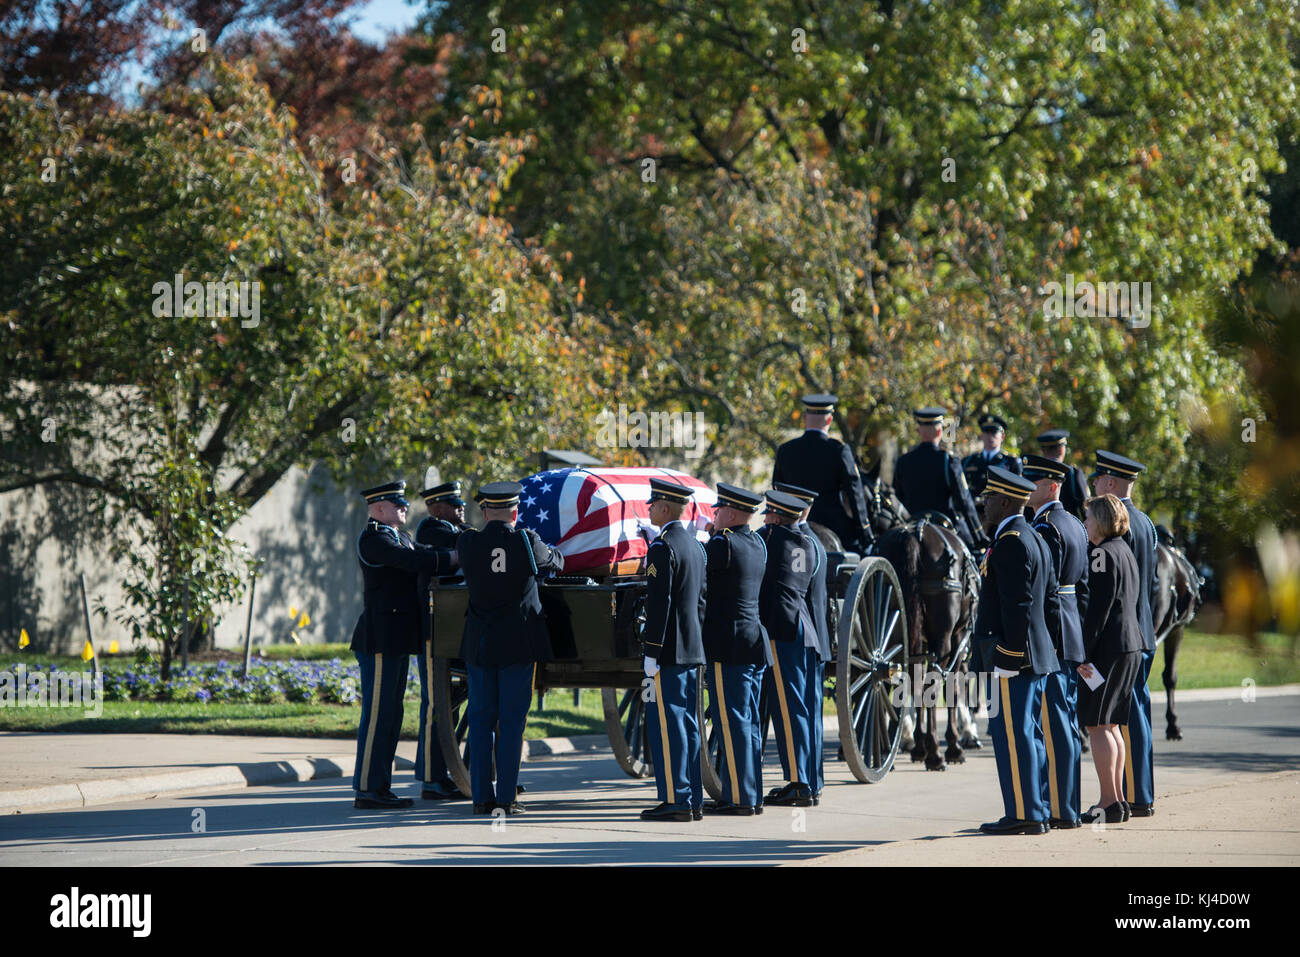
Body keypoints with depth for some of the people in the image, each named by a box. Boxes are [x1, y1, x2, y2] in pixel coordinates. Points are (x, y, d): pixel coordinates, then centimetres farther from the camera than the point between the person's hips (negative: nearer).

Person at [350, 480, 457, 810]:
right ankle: (367, 790, -7)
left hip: (396, 641, 10)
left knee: (390, 715, 11)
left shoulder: (401, 538, 20)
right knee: (377, 714, -8)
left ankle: (380, 786, 15)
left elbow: (427, 554, 10)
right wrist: (458, 557, -17)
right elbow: (414, 562, -22)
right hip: (380, 639, -10)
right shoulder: (373, 540, -12)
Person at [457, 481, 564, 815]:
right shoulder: (527, 543, -9)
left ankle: (481, 796, 7)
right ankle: (506, 797, -1)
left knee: (481, 719, 8)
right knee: (512, 721, 2)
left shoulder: (468, 543, -5)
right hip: (518, 646, -2)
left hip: (478, 646, 2)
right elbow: (557, 562, 10)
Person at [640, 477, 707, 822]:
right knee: (687, 724, 11)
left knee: (666, 725, -6)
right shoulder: (695, 545, 14)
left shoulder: (662, 548, -14)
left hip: (669, 651, -9)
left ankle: (676, 800, -7)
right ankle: (694, 800, 13)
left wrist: (651, 653, -16)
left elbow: (659, 604, -18)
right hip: (693, 651, 9)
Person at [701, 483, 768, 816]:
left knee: (732, 722, -6)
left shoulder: (722, 545, -14)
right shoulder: (757, 544, 12)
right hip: (756, 642, 9)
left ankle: (738, 797, -5)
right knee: (748, 722, 11)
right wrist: (716, 534, 14)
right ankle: (752, 795, 15)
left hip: (728, 647, -9)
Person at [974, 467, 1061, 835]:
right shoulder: (1034, 538, 17)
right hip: (1036, 656, 10)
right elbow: (1050, 599, 20)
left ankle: (1023, 814, -7)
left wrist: (1008, 656, -20)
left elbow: (1017, 607, -21)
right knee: (1029, 733, 12)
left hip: (1012, 656, -10)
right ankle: (1036, 811, 15)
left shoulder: (1010, 544, -15)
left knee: (1012, 733, -8)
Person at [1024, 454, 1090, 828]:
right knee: (1065, 724, 13)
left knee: (1053, 726, -8)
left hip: (1048, 639, -10)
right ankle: (1068, 806, 17)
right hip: (1072, 639, 10)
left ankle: (1059, 809, -7)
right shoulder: (1075, 526, 16)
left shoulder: (1045, 530, -15)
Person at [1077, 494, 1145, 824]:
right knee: (1111, 725, 14)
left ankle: (1109, 801, -9)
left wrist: (1084, 652, -18)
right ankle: (1117, 799, 15)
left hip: (1107, 646, -10)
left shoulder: (1103, 554, -13)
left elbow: (1098, 608, -18)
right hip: (1130, 645, 10)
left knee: (1097, 725, -7)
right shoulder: (1125, 550, 15)